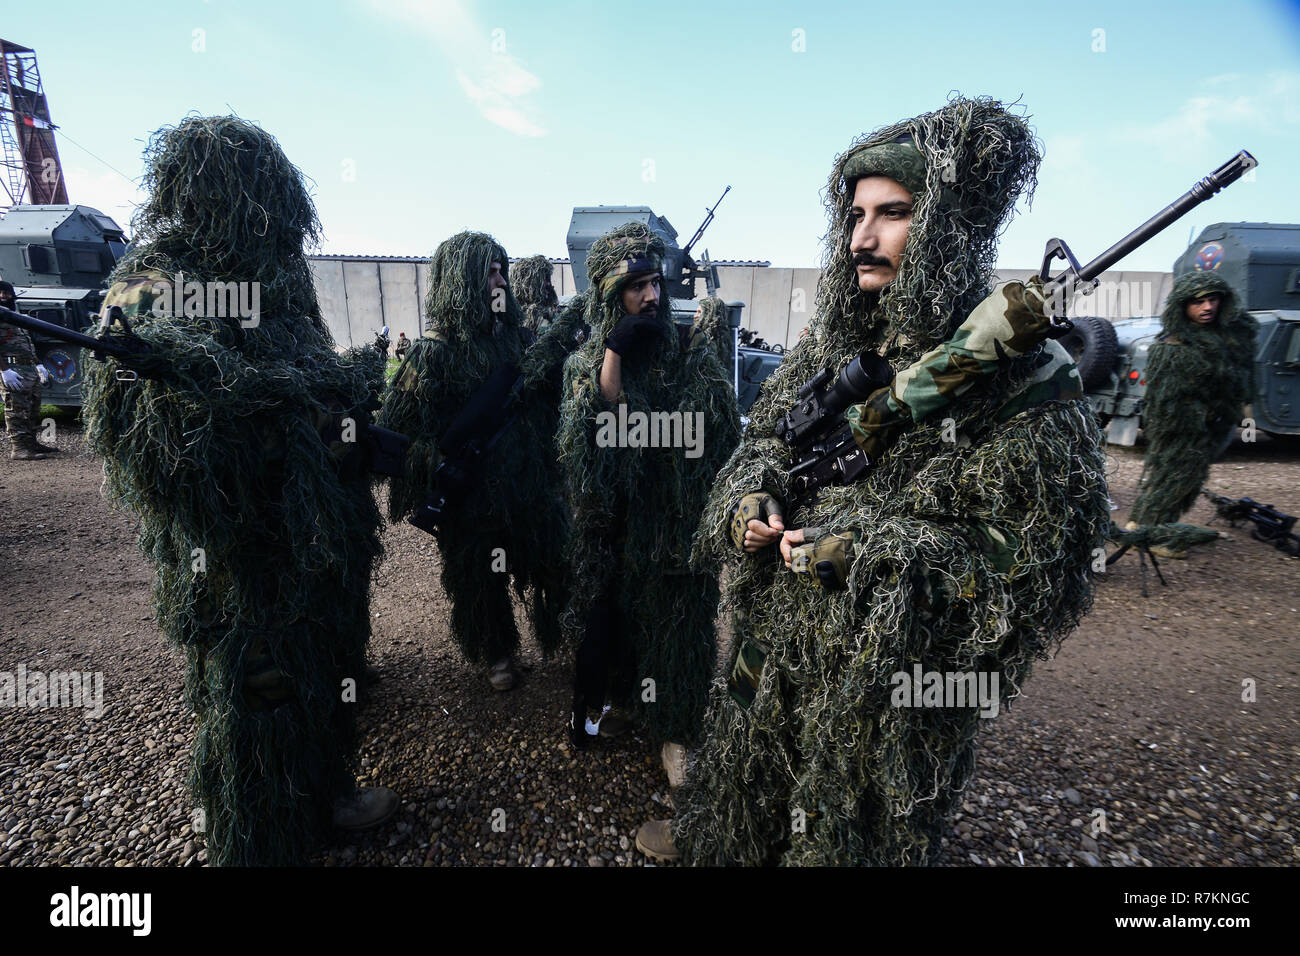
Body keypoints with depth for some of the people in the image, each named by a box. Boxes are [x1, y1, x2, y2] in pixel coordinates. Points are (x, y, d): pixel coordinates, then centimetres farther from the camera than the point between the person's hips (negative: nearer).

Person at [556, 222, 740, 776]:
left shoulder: (689, 351, -1)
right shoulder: (589, 360, -1)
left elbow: (724, 438, -1)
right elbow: (600, 426, -18)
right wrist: (614, 352, -23)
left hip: (677, 517, 1)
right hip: (618, 516, 0)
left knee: (675, 615, 9)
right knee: (609, 611, 11)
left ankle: (675, 724, 29)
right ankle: (591, 707, 36)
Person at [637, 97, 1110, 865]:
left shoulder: (1027, 378, -18)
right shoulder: (832, 341, 1)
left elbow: (1044, 562, -19)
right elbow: (767, 437, 12)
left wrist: (867, 556, -26)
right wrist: (754, 496, -10)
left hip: (893, 683, -5)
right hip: (774, 637, 6)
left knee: (849, 832, 19)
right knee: (746, 764, 30)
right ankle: (704, 838, 59)